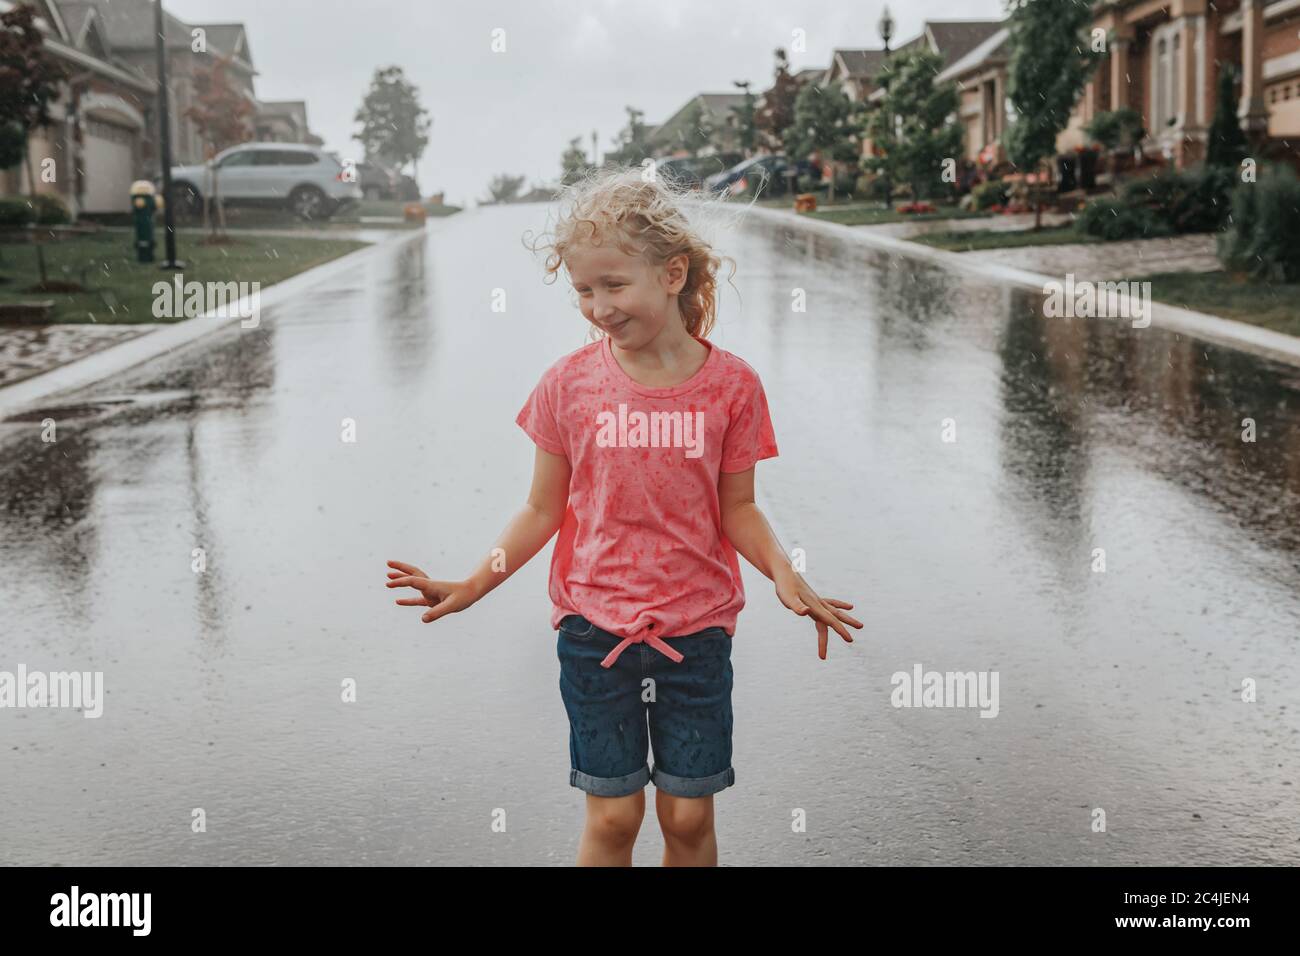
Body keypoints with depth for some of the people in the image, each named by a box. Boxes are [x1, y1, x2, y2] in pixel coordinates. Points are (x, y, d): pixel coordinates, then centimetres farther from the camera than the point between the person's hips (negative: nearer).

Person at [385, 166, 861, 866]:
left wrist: (785, 575, -14)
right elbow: (544, 509, 3)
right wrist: (471, 586, -4)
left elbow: (737, 508, 2)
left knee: (689, 814, 7)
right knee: (613, 814, 4)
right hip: (594, 624, 0)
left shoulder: (730, 384, -5)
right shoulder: (568, 382, -4)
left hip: (696, 625, 0)